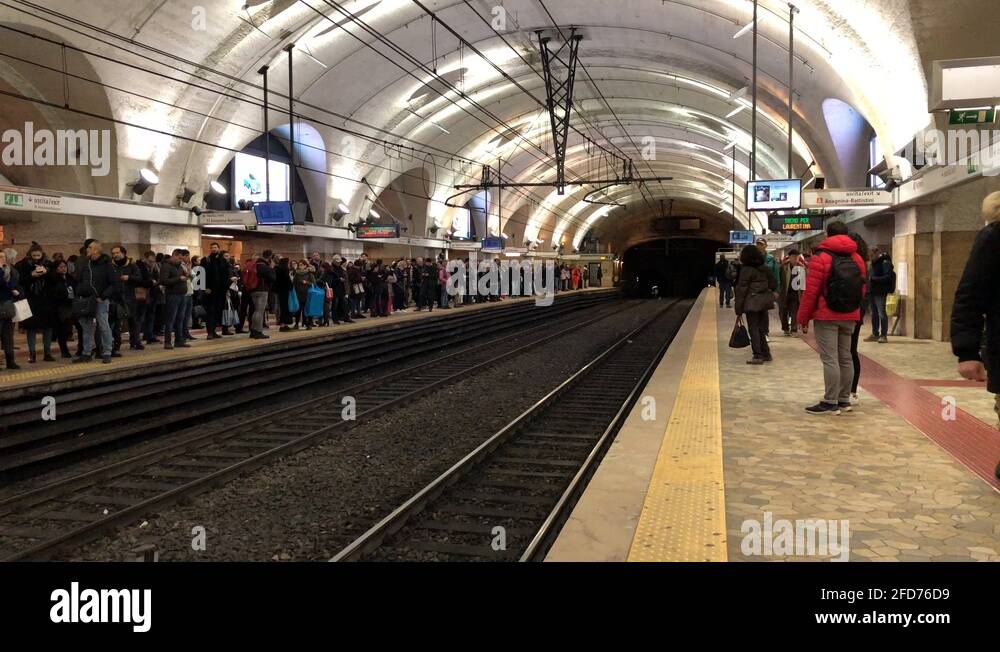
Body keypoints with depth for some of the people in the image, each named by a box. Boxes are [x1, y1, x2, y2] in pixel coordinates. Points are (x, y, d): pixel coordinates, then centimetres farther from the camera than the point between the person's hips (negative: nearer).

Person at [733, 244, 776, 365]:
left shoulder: (746, 270, -10)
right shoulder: (765, 268, 8)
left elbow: (741, 289, -11)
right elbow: (774, 284, 14)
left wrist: (738, 308, -8)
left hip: (752, 302, -6)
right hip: (764, 301, 6)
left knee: (753, 329, 0)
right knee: (761, 328, 16)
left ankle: (758, 356, -1)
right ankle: (766, 354, 19)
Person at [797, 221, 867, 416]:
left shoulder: (821, 257, -8)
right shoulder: (857, 259, 11)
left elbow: (811, 290, -12)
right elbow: (862, 290, 12)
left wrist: (804, 318, -6)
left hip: (827, 316, -6)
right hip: (850, 317, 6)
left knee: (829, 359, -6)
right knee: (845, 357, 12)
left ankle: (830, 403, -6)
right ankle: (844, 400, 19)